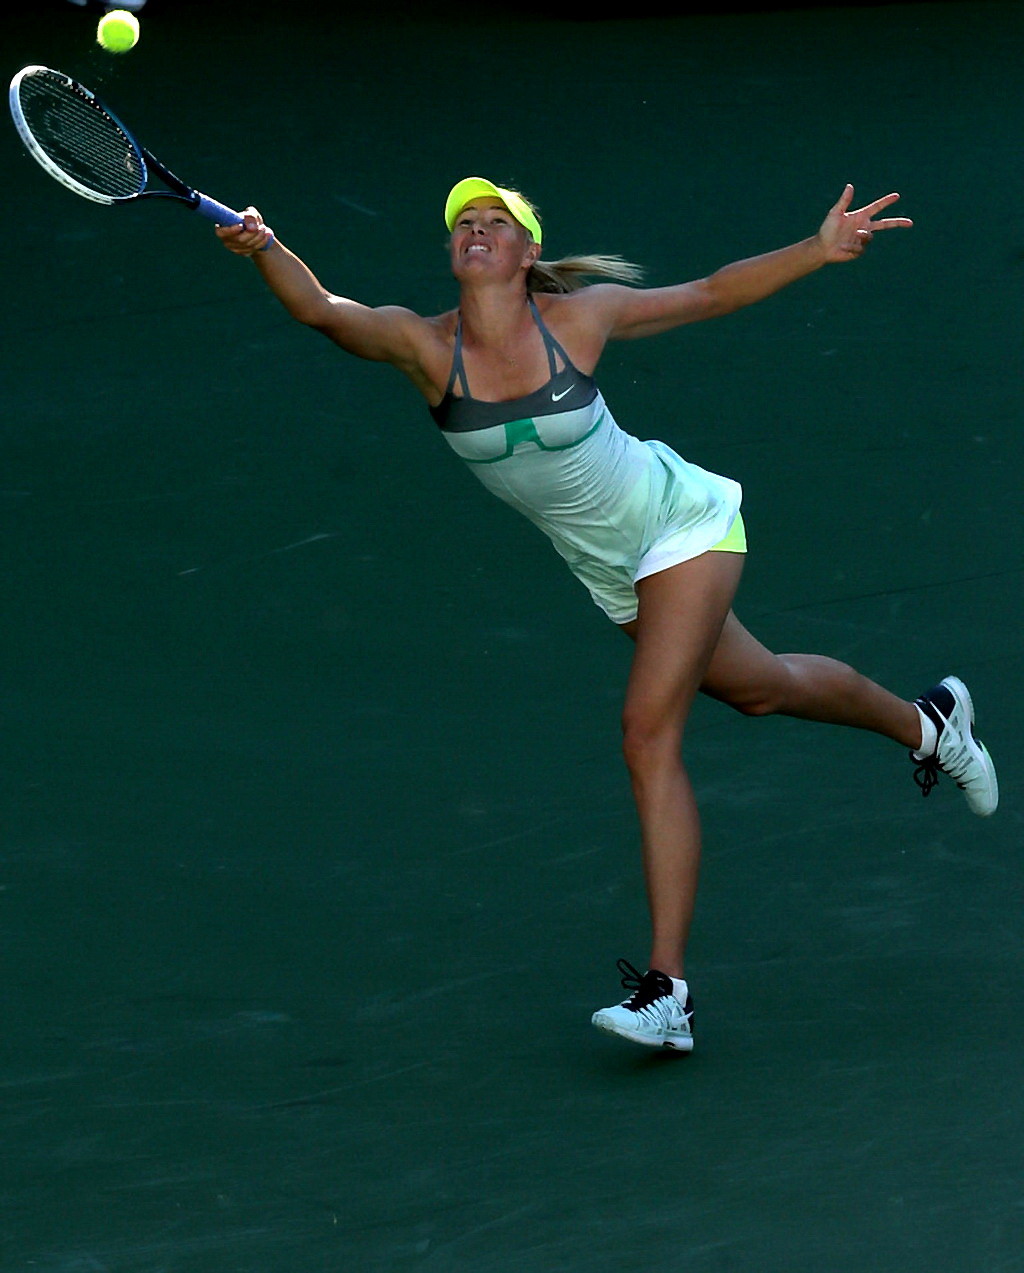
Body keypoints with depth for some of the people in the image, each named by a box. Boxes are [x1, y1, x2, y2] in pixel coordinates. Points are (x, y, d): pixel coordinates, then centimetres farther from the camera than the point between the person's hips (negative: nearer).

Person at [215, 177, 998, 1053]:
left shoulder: (580, 316, -19)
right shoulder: (423, 345, -15)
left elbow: (714, 293, -5)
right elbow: (319, 307, -31)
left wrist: (822, 249, -12)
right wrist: (264, 248, -51)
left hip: (684, 524, -5)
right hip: (615, 572, 5)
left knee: (650, 737, -17)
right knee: (760, 690, 22)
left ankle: (667, 991, -14)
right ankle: (924, 724, 53)